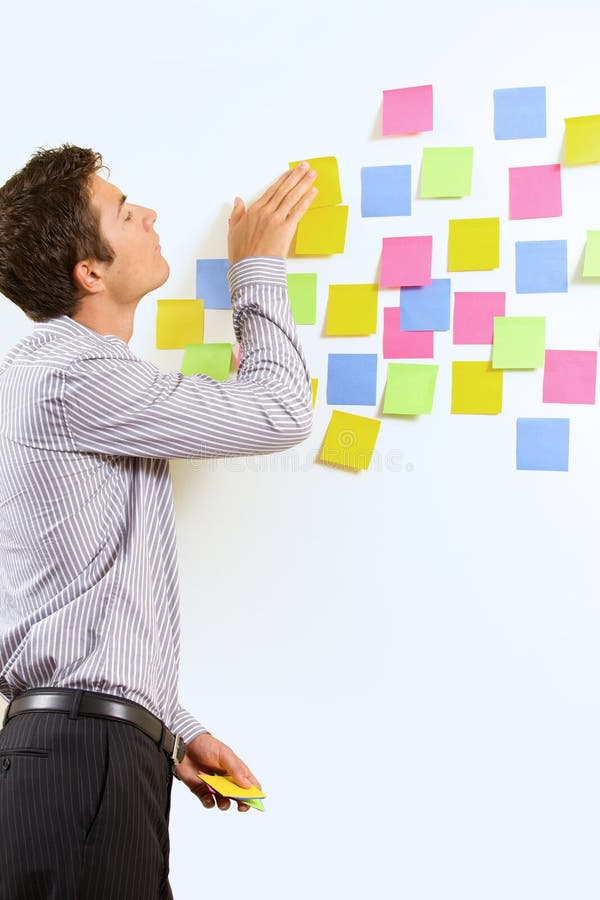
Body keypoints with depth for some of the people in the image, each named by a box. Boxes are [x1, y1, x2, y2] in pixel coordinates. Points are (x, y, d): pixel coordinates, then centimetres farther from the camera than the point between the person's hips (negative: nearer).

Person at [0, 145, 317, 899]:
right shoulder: (71, 377, -15)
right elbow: (276, 414, -11)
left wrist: (175, 731, 16)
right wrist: (257, 268, 5)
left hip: (91, 748, 9)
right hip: (84, 761, -9)